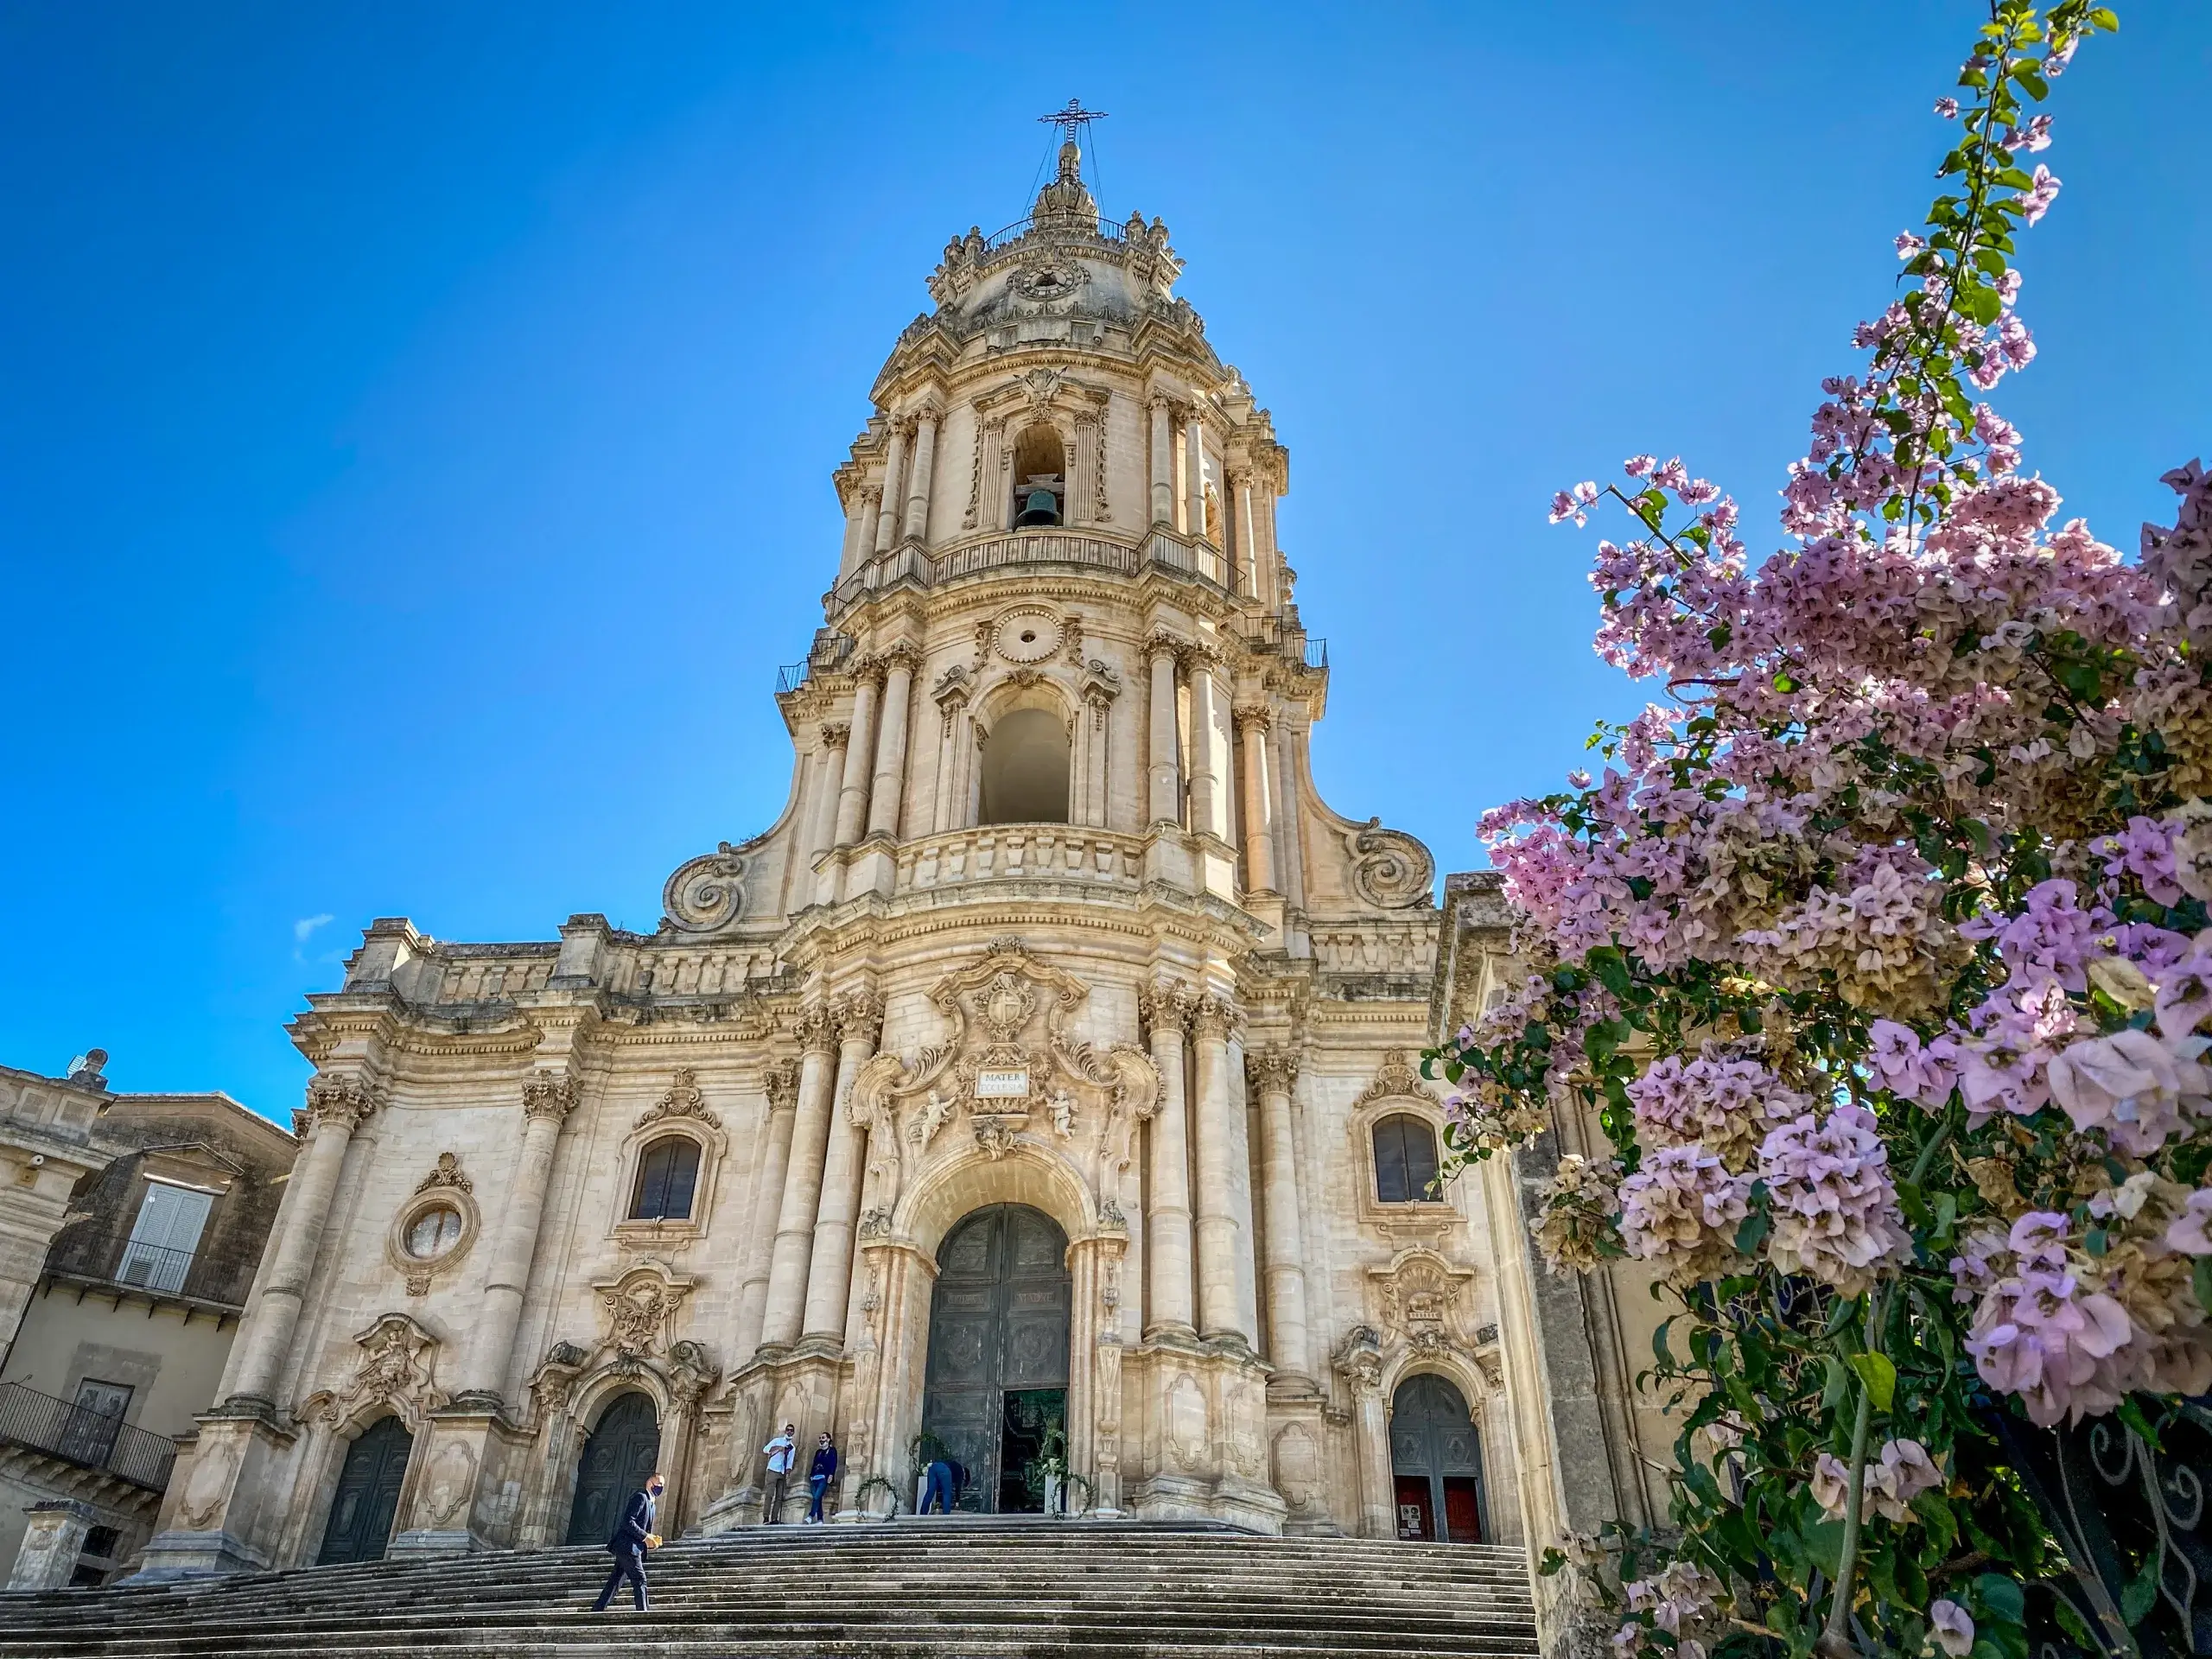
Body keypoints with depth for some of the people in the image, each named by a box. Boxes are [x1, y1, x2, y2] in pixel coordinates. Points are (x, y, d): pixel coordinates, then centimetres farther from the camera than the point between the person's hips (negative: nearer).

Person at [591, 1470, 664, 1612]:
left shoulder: (652, 1504, 20)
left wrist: (651, 1539, 6)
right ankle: (643, 1613, -12)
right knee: (640, 1580, -11)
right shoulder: (640, 1497, -11)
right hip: (628, 1546, -10)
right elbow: (627, 1521, -21)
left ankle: (597, 1610, 14)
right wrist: (645, 1536, -20)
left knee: (615, 1581, 10)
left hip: (625, 1549, 10)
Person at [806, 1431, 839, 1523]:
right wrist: (811, 1475, 11)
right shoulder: (818, 1451, 25)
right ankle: (819, 1520, 0)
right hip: (815, 1477, 6)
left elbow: (834, 1463, -2)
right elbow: (814, 1464, 23)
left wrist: (831, 1475, -14)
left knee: (817, 1497, -21)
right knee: (816, 1498, -1)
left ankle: (811, 1516, -25)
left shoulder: (832, 1450, 8)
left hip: (824, 1477, -6)